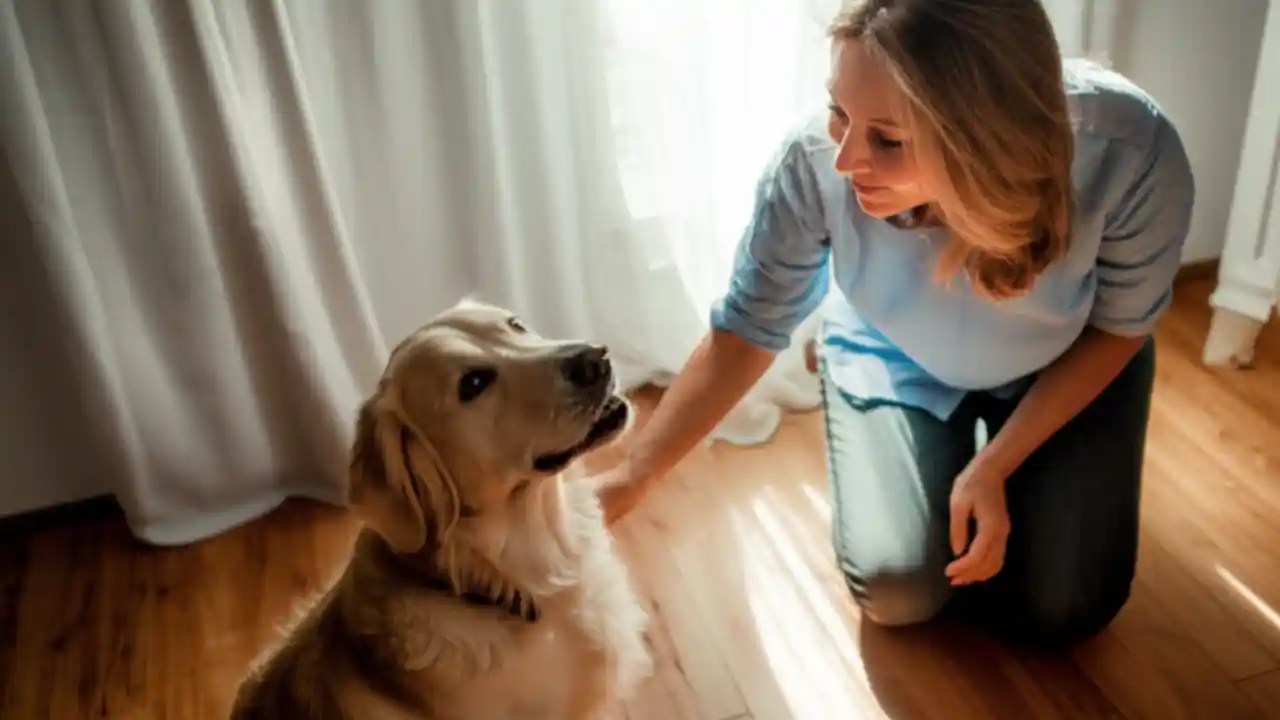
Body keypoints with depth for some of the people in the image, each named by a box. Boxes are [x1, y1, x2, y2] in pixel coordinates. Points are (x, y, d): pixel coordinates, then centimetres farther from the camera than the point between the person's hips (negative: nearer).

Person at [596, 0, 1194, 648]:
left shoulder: (1130, 153, -37)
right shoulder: (814, 162, -36)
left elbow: (1118, 327, -16)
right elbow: (745, 330, -20)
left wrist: (993, 466, -22)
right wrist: (628, 480, -25)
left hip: (1067, 369, 0)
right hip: (897, 364, 0)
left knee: (1060, 611, -4)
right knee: (898, 592, -12)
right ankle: (949, 456, 19)